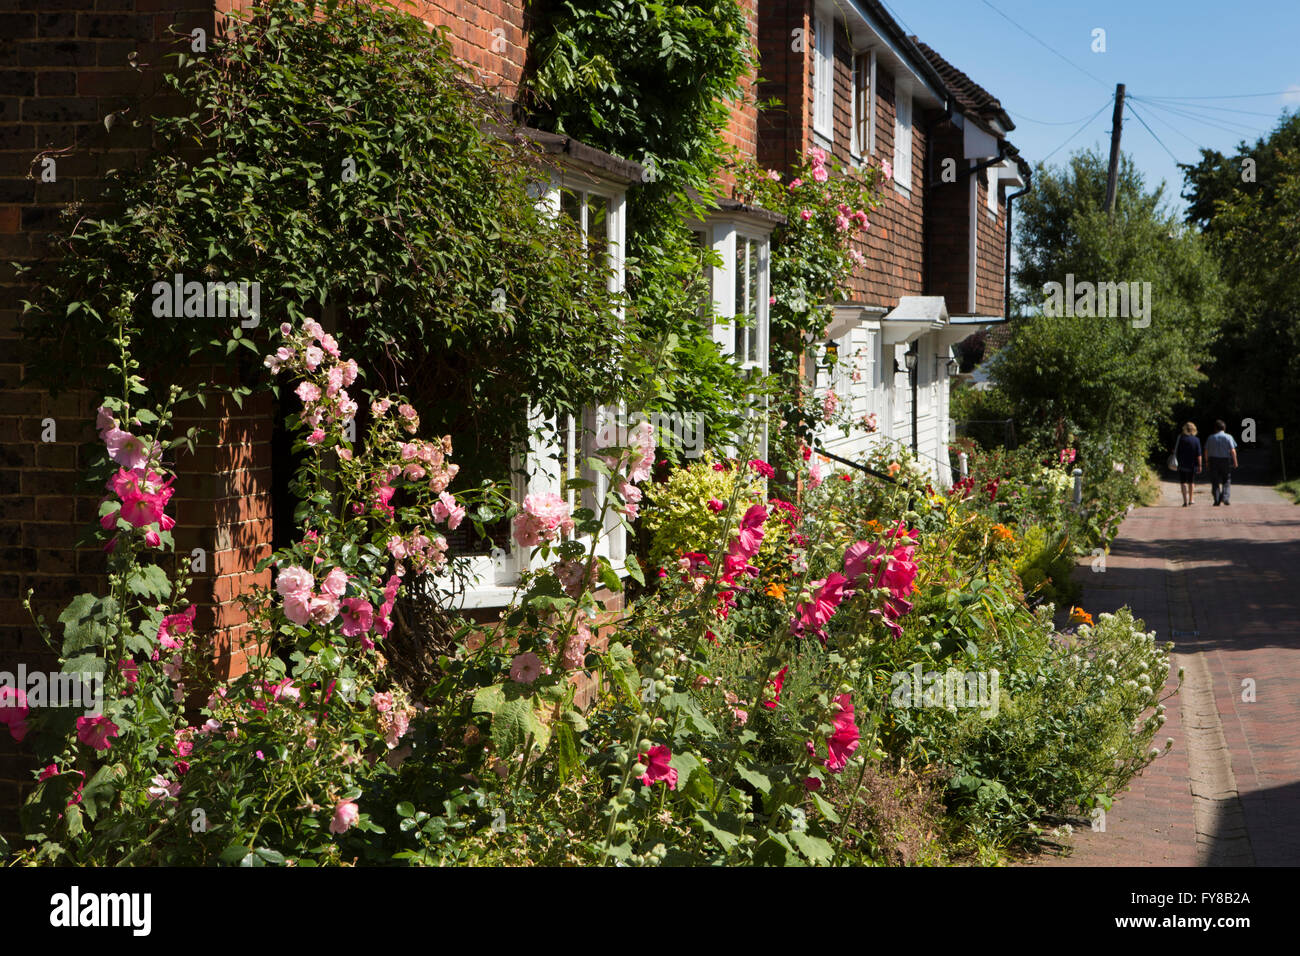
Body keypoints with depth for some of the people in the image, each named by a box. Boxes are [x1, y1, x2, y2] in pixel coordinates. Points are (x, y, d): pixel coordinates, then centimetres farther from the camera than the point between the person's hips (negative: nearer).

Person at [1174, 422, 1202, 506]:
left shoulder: (1181, 438, -7)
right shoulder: (1196, 440, -4)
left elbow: (1176, 451, -3)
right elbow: (1199, 454, -6)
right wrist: (1200, 465, -3)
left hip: (1182, 464, -2)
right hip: (1192, 465, 2)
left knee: (1183, 482, 1)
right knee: (1191, 482, 18)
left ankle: (1185, 500, -13)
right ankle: (1191, 499, 26)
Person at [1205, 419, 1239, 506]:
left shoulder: (1211, 438, 3)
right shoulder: (1228, 437, -3)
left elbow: (1206, 451, 6)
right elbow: (1233, 451, -9)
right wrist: (1235, 462, -1)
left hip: (1214, 460, 1)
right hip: (1226, 460, -1)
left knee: (1215, 482, 5)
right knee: (1227, 481, 11)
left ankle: (1217, 500, -1)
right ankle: (1225, 497, -7)